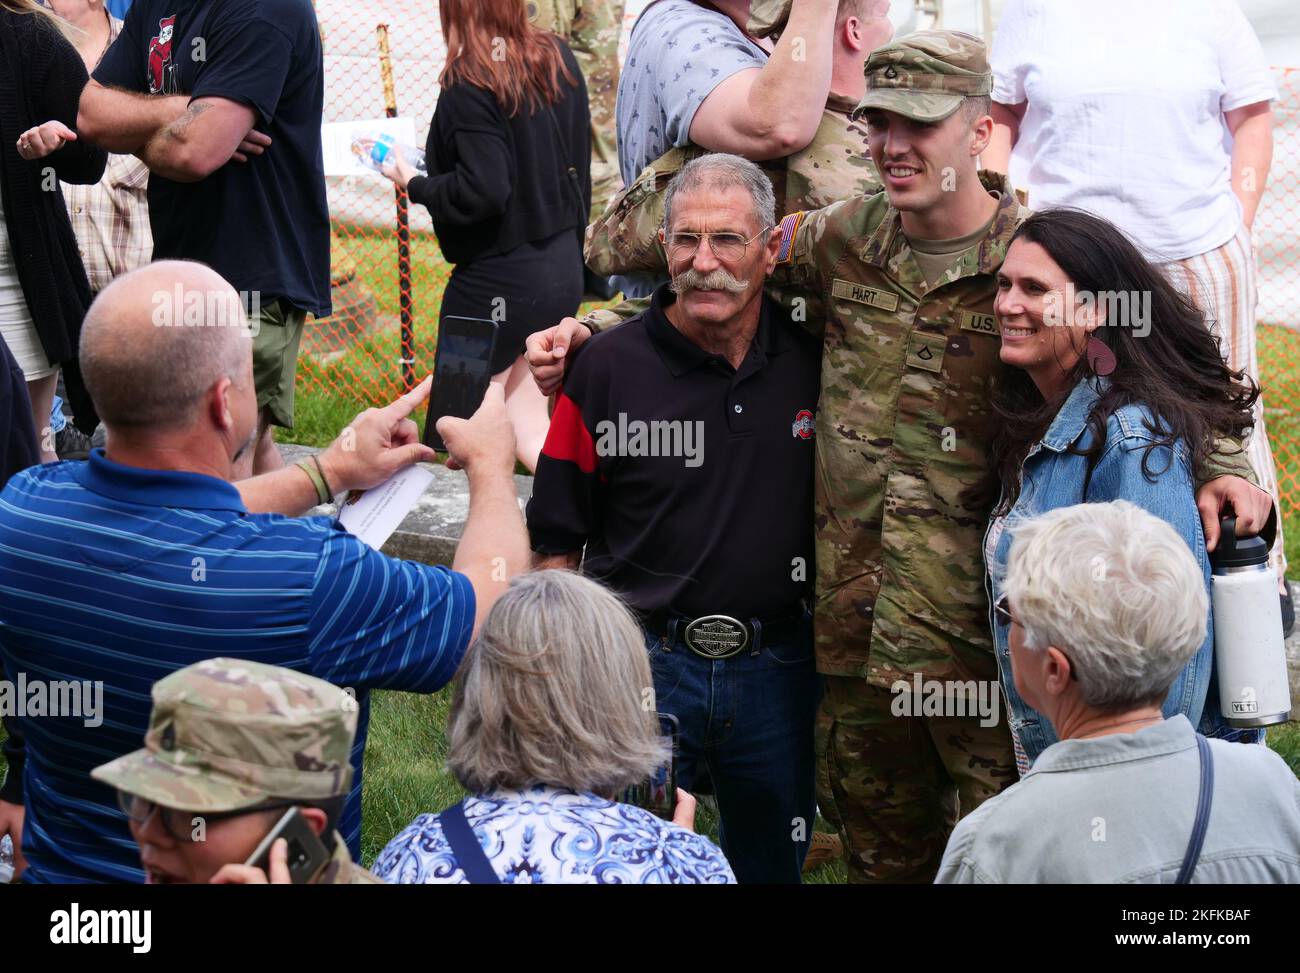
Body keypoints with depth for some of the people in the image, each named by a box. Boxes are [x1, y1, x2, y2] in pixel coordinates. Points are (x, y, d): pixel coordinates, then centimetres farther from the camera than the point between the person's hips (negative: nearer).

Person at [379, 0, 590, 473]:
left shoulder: (470, 84, -19)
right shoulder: (559, 59, 5)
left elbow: (484, 191, -25)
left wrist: (414, 184, -9)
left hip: (498, 280, -8)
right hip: (563, 270, 8)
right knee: (527, 429, 16)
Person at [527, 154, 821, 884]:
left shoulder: (814, 365, -1)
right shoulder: (609, 367, -6)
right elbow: (556, 543, 0)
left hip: (776, 668, 2)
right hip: (639, 660, -2)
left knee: (774, 864, 16)